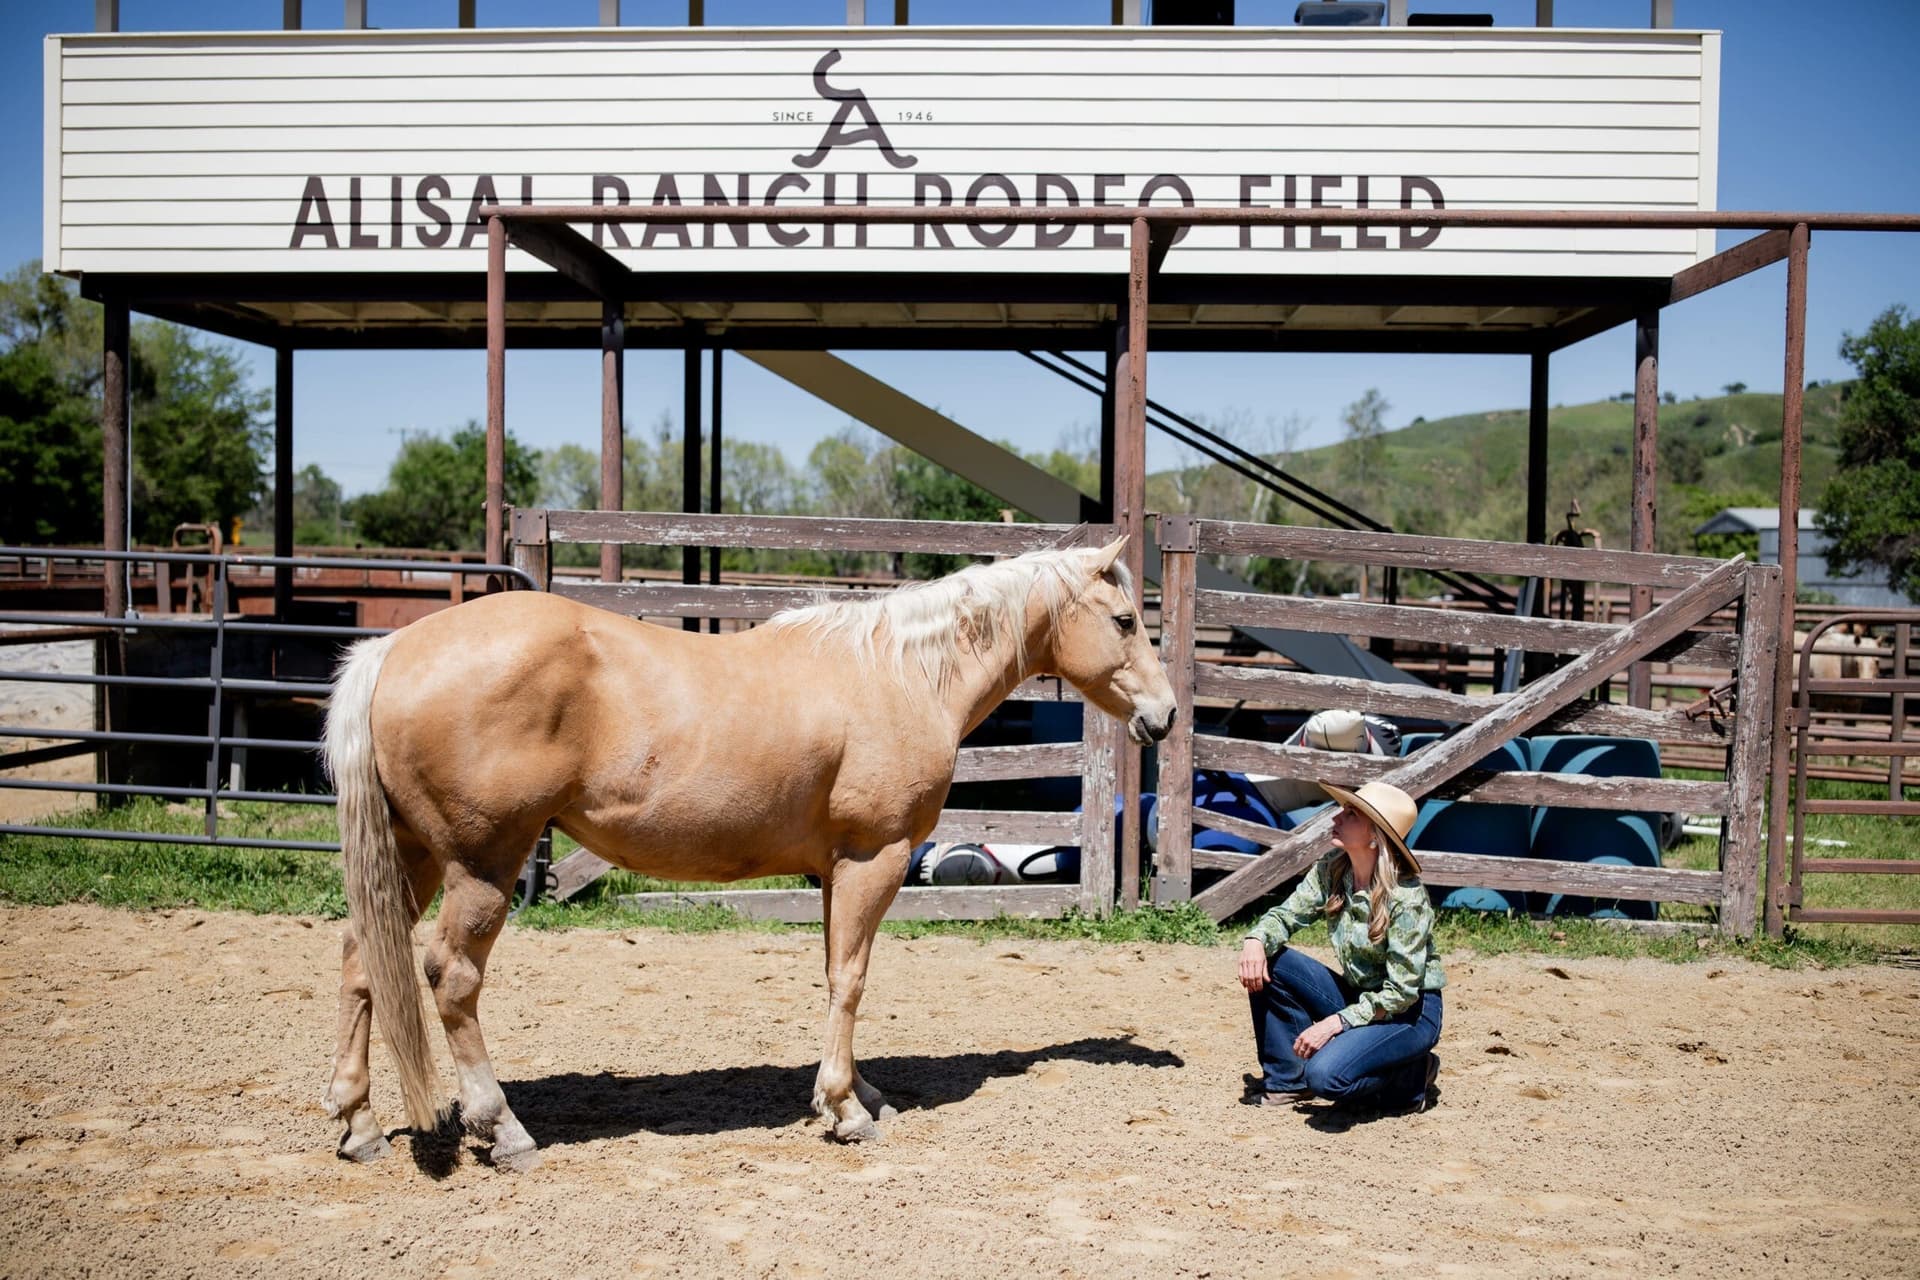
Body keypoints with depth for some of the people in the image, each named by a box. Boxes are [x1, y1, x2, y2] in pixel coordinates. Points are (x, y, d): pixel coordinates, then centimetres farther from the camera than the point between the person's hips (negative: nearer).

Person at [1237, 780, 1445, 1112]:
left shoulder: (1406, 898, -25)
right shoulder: (1331, 870, -7)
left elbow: (1402, 992, -23)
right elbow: (1287, 914, -1)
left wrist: (1335, 1023, -27)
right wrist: (1256, 940, -24)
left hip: (1411, 1012, -6)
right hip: (1358, 997, 7)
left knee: (1326, 1075, -29)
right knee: (1266, 963, -13)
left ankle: (1411, 1076, 2)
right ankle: (1287, 1080, 1)